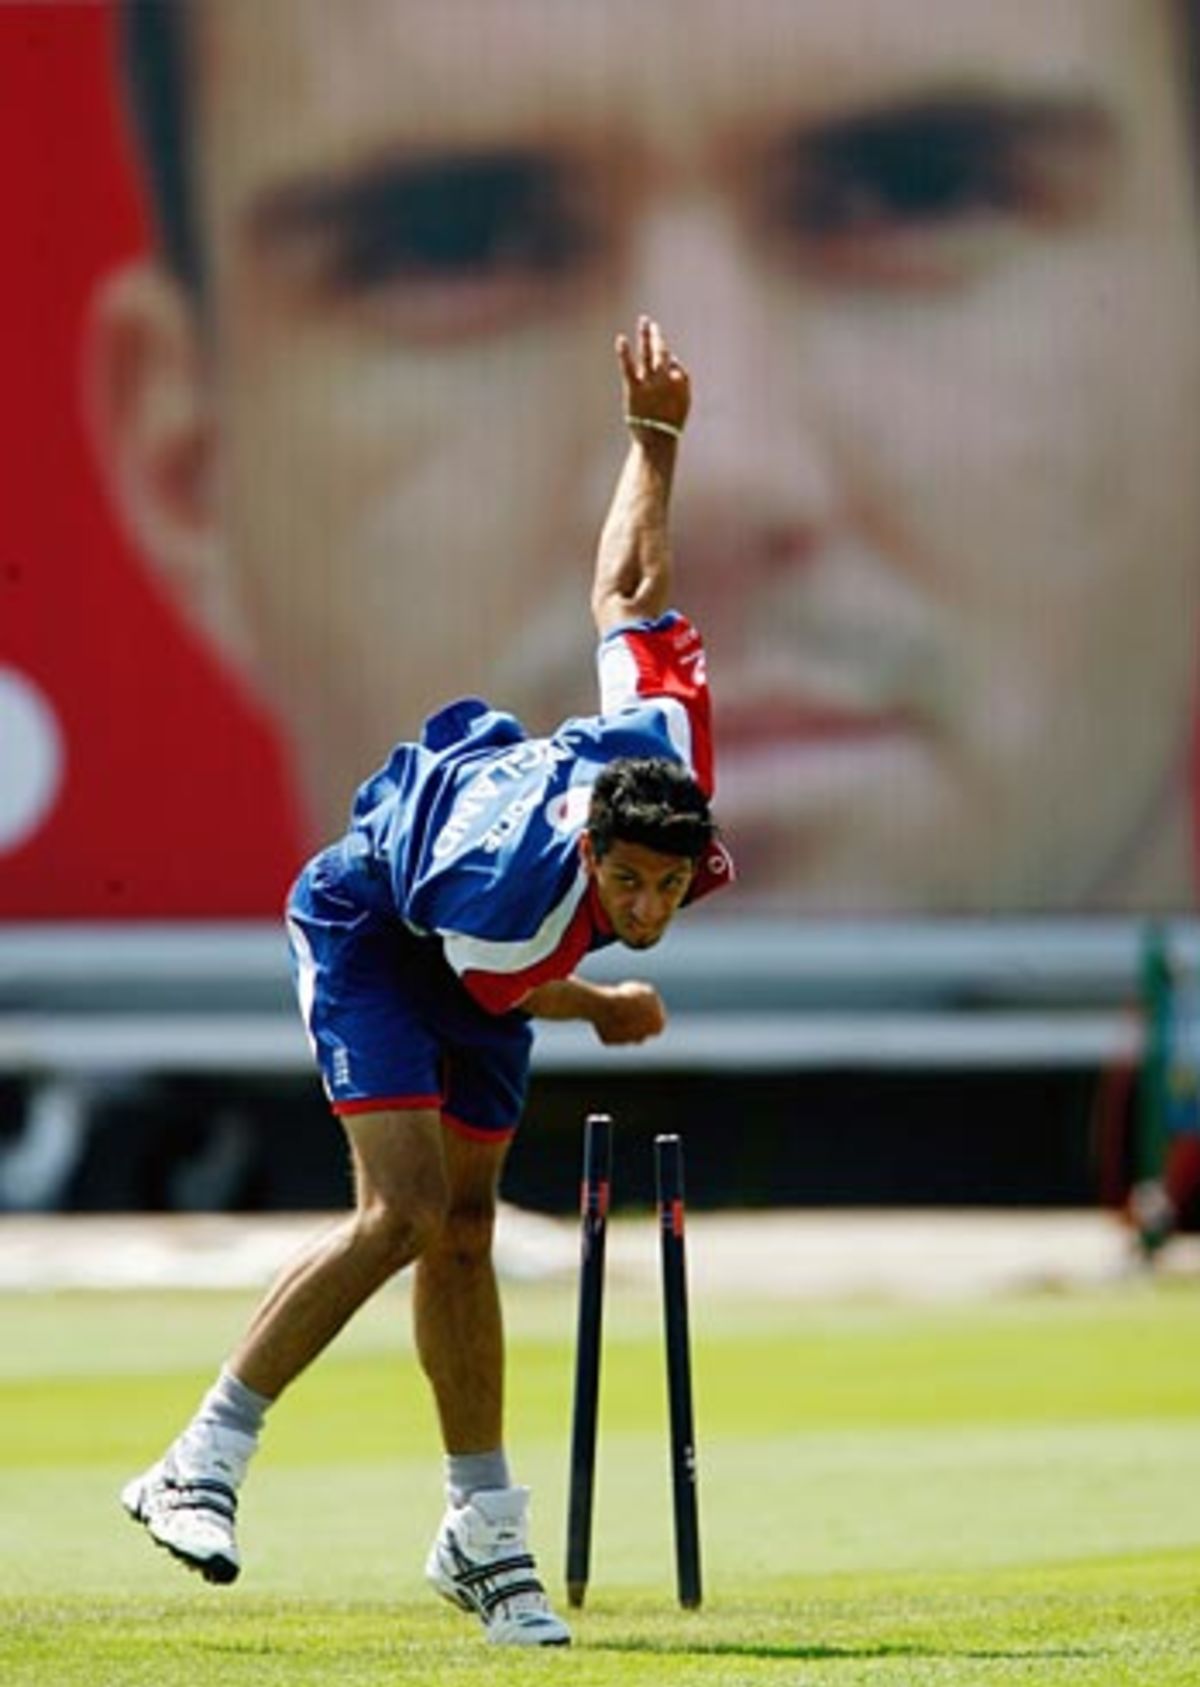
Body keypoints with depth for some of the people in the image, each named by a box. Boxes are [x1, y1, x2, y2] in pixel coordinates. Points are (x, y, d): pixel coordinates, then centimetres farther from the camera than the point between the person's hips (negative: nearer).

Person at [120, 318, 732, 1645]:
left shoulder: (670, 738, -29)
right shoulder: (510, 906, -40)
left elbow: (626, 585, -14)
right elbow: (516, 992, -14)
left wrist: (654, 434, -2)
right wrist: (611, 1010, 5)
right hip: (370, 922, -6)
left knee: (463, 1228, 8)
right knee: (406, 1210, -21)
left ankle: (483, 1535, 13)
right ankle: (202, 1465, -16)